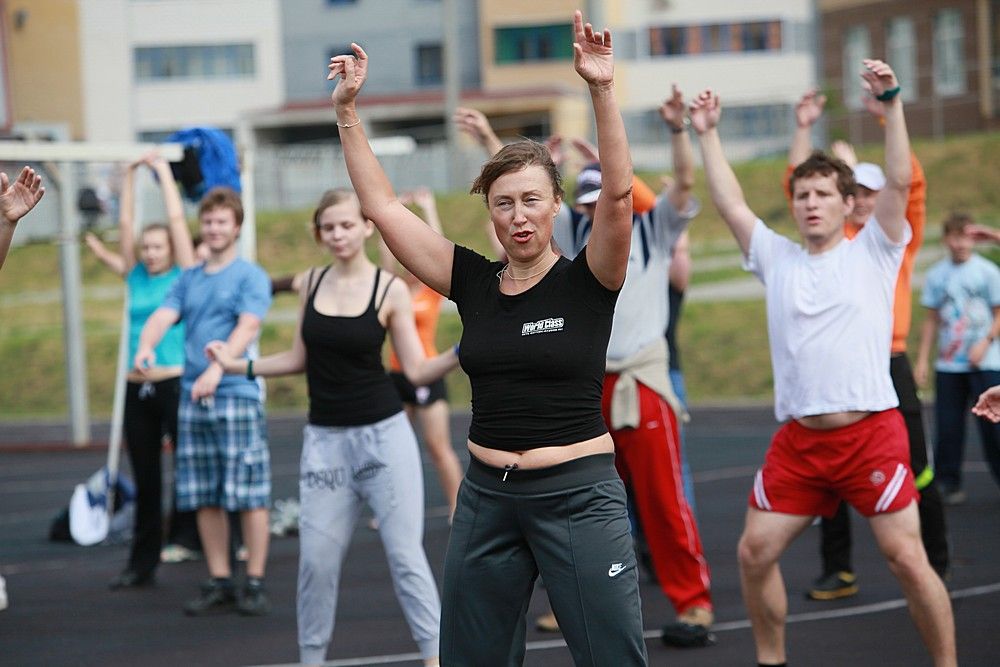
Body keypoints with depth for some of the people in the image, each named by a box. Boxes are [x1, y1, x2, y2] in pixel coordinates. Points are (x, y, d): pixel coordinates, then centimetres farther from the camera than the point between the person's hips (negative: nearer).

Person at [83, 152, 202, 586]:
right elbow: (125, 224, 15)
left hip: (174, 384, -5)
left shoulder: (184, 275, 1)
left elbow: (176, 219, -2)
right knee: (145, 480, 8)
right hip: (137, 388, 5)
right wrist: (130, 176, 17)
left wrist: (163, 172, 5)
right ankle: (141, 563, 12)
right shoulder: (136, 279, 12)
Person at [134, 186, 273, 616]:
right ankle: (219, 584, 14)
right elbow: (162, 316, 3)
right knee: (205, 499, 7)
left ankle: (255, 585, 1)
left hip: (237, 394, -6)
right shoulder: (188, 280, 17)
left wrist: (217, 369, -28)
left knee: (248, 496, -4)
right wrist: (146, 347, -20)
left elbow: (248, 327, -13)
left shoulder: (250, 276, 0)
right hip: (191, 398, 6)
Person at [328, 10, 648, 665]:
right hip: (487, 496, 4)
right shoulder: (473, 281, 5)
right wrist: (348, 110, -1)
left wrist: (603, 90, -30)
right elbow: (383, 205, 5)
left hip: (579, 495, -4)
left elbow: (619, 193, -20)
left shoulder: (587, 282, -4)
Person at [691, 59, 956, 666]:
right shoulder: (777, 258, 13)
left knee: (908, 558, -8)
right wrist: (708, 135, 11)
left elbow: (900, 182, -8)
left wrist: (892, 103, -15)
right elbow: (731, 204, 12)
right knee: (755, 553, 3)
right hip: (798, 438, 4)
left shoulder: (873, 252, 3)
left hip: (871, 431, -4)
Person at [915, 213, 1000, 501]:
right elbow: (931, 320, 13)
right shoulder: (936, 275, 7)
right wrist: (923, 359, 8)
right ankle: (950, 484, 10)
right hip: (948, 365, 2)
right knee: (948, 426, 1)